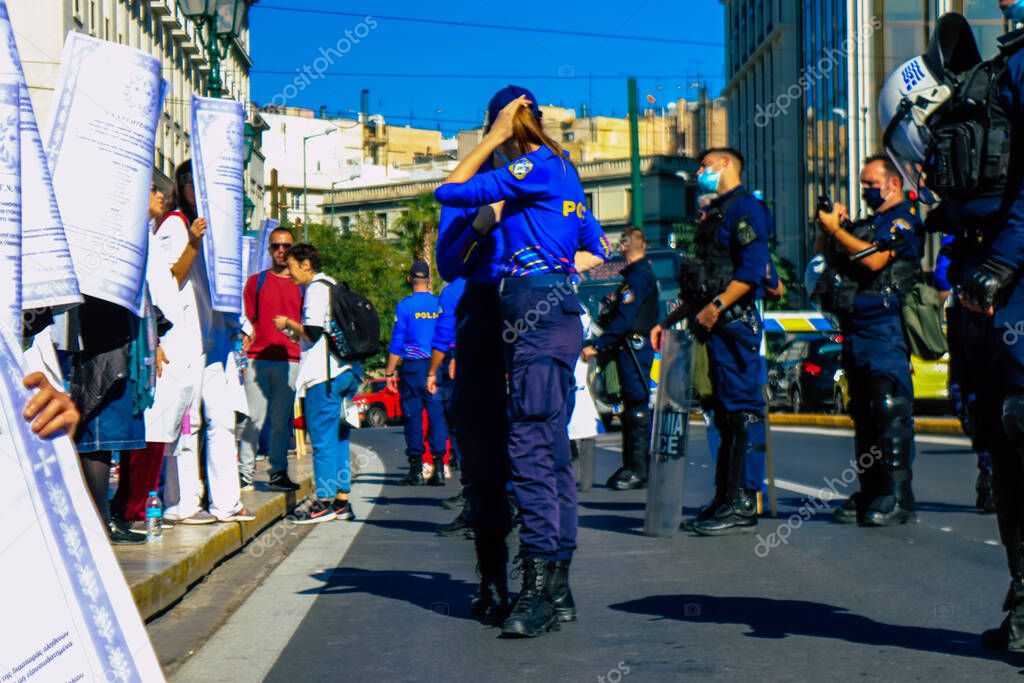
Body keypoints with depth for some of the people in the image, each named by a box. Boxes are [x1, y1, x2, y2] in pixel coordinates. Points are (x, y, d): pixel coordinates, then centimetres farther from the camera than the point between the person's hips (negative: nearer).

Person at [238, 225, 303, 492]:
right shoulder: (256, 281, 11)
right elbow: (246, 321, 10)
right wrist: (242, 353, 1)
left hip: (290, 361, 1)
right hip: (257, 358, -1)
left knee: (282, 421, 4)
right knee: (253, 418, -5)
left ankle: (279, 472, 10)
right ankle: (245, 472, 0)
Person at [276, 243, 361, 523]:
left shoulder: (316, 288, -7)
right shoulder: (333, 286, 21)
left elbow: (313, 332, -15)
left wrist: (289, 324, 1)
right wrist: (296, 331, 20)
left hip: (325, 375, -9)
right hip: (346, 371, 9)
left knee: (322, 438, -7)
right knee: (339, 438, 11)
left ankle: (324, 502, -7)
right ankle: (342, 500, 12)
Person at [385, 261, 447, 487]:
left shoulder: (405, 305, -5)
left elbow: (397, 342, -6)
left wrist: (389, 373, -1)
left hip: (412, 367, -3)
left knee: (413, 417, 1)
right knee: (436, 415, 5)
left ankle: (416, 469, 2)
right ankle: (439, 468, 2)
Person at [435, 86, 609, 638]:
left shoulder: (535, 168, -8)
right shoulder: (561, 169, 19)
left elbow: (450, 192, -7)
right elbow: (599, 251, 27)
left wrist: (492, 138, 0)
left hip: (538, 316, -10)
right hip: (559, 311, 10)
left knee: (530, 447, -14)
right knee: (552, 452, 10)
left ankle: (538, 590, -17)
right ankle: (558, 590, 14)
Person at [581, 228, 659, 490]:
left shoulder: (637, 277, -14)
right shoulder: (646, 273, 18)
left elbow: (624, 320, -21)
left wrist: (596, 346, -21)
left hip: (634, 347, -10)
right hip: (641, 345, 10)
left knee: (637, 408, -9)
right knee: (632, 407, 12)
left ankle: (638, 469, -9)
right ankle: (632, 466, 17)